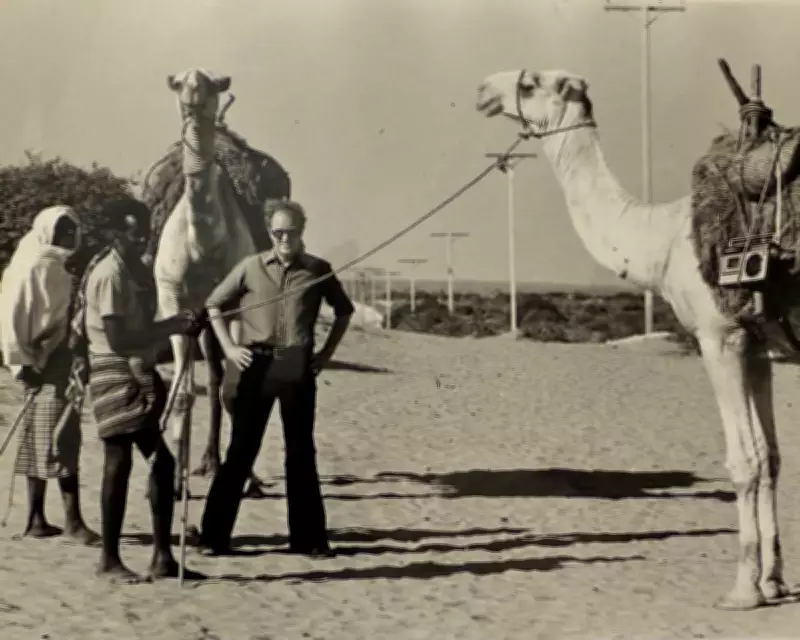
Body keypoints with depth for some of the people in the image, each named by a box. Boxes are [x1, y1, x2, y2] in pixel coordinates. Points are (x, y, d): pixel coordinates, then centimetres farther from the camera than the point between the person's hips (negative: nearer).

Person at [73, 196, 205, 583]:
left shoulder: (136, 271, 14)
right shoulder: (109, 275, -15)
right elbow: (118, 340, -22)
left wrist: (176, 326, 1)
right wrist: (171, 327, -19)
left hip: (139, 375, 9)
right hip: (116, 376, -9)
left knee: (162, 462, 7)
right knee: (119, 464, -4)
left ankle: (163, 557, 11)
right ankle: (109, 560, 5)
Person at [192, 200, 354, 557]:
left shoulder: (318, 270, 3)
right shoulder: (251, 267, 2)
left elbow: (344, 310, 15)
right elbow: (213, 304, 10)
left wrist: (327, 352, 6)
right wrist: (228, 347, 1)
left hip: (298, 369, 1)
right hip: (255, 367, -1)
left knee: (301, 453, 6)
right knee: (241, 451, 1)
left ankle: (308, 538, 14)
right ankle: (214, 535, 8)